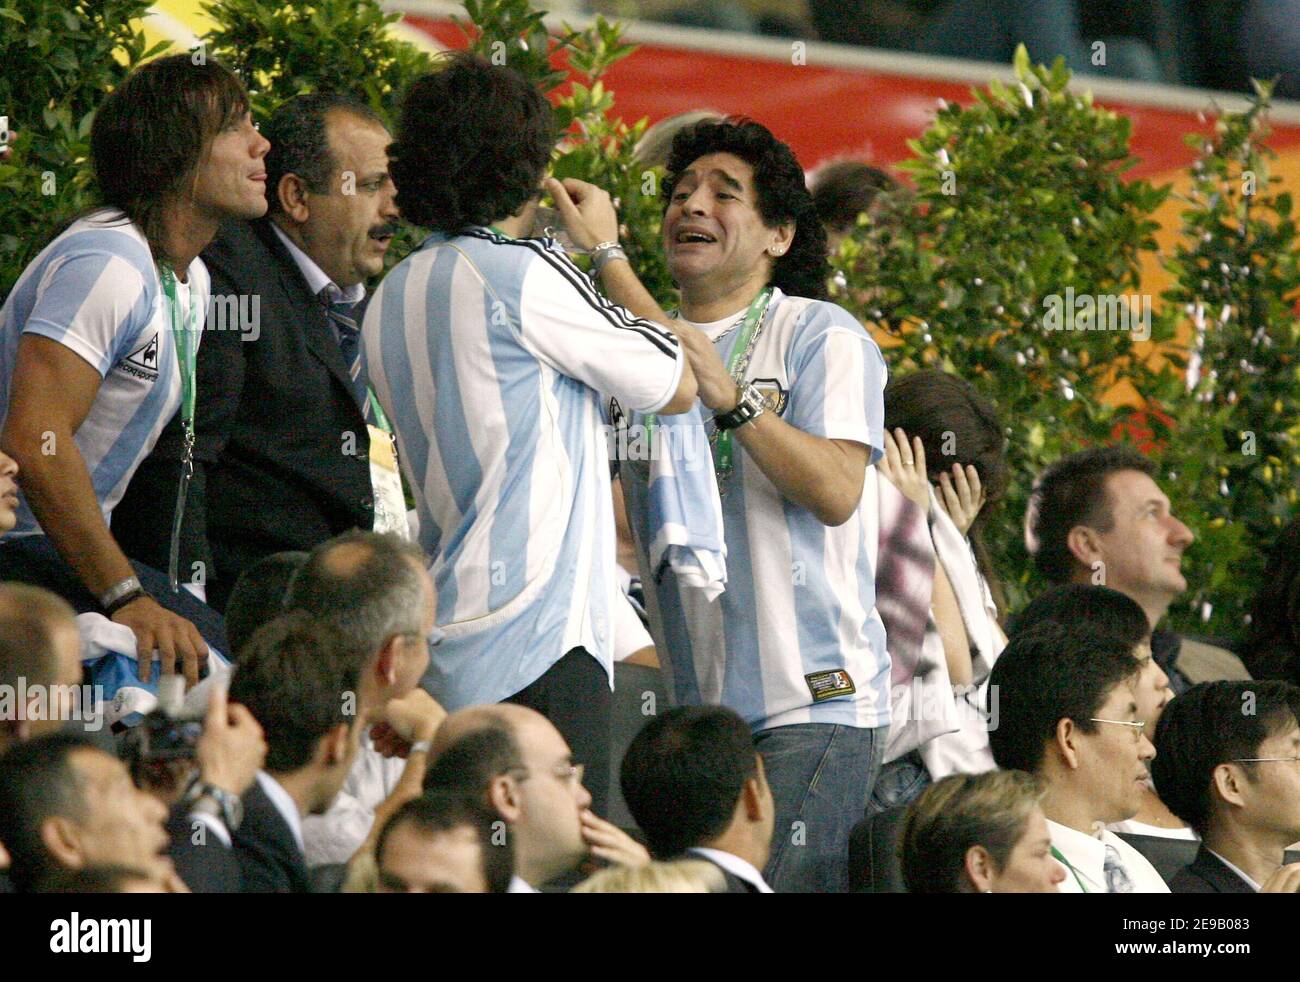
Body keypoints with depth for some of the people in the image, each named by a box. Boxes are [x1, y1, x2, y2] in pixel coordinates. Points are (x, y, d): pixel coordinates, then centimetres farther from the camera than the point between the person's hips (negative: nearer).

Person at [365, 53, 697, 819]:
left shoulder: (393, 297, 15)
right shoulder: (521, 275, -9)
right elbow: (676, 384, 0)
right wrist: (608, 250, 14)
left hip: (447, 648, 9)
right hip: (541, 637, -8)